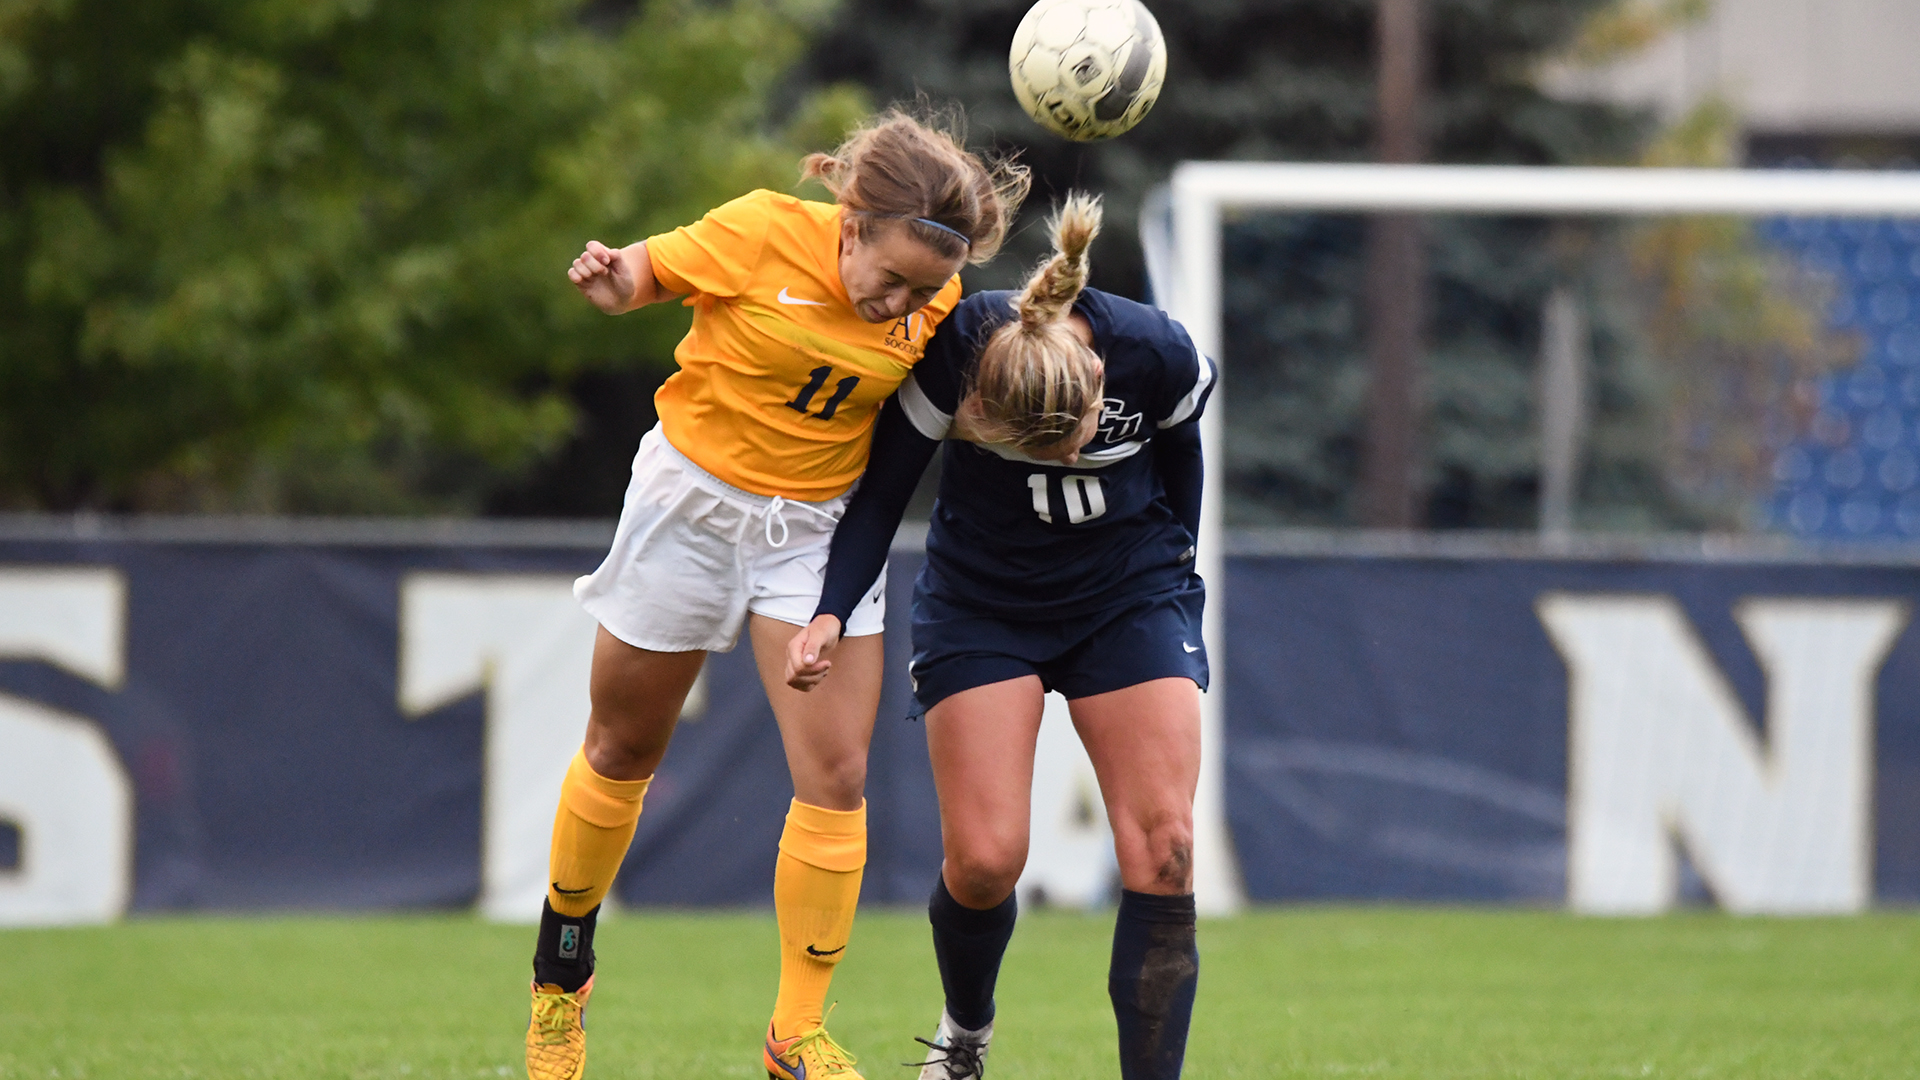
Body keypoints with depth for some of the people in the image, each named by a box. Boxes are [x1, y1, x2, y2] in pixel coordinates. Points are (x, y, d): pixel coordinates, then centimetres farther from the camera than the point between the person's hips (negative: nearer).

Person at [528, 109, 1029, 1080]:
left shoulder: (935, 304, -11)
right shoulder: (764, 235, -21)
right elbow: (645, 274, -7)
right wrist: (612, 283, -29)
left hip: (820, 529, 2)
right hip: (692, 503, -2)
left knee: (836, 774, -10)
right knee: (624, 752, 12)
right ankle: (561, 967, 36)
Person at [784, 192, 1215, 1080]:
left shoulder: (1160, 358, -24)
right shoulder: (953, 354, -27)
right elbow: (882, 490, -12)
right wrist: (831, 613, -24)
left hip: (1130, 595, 1)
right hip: (981, 601, -1)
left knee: (1162, 855, -12)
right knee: (984, 860, -10)